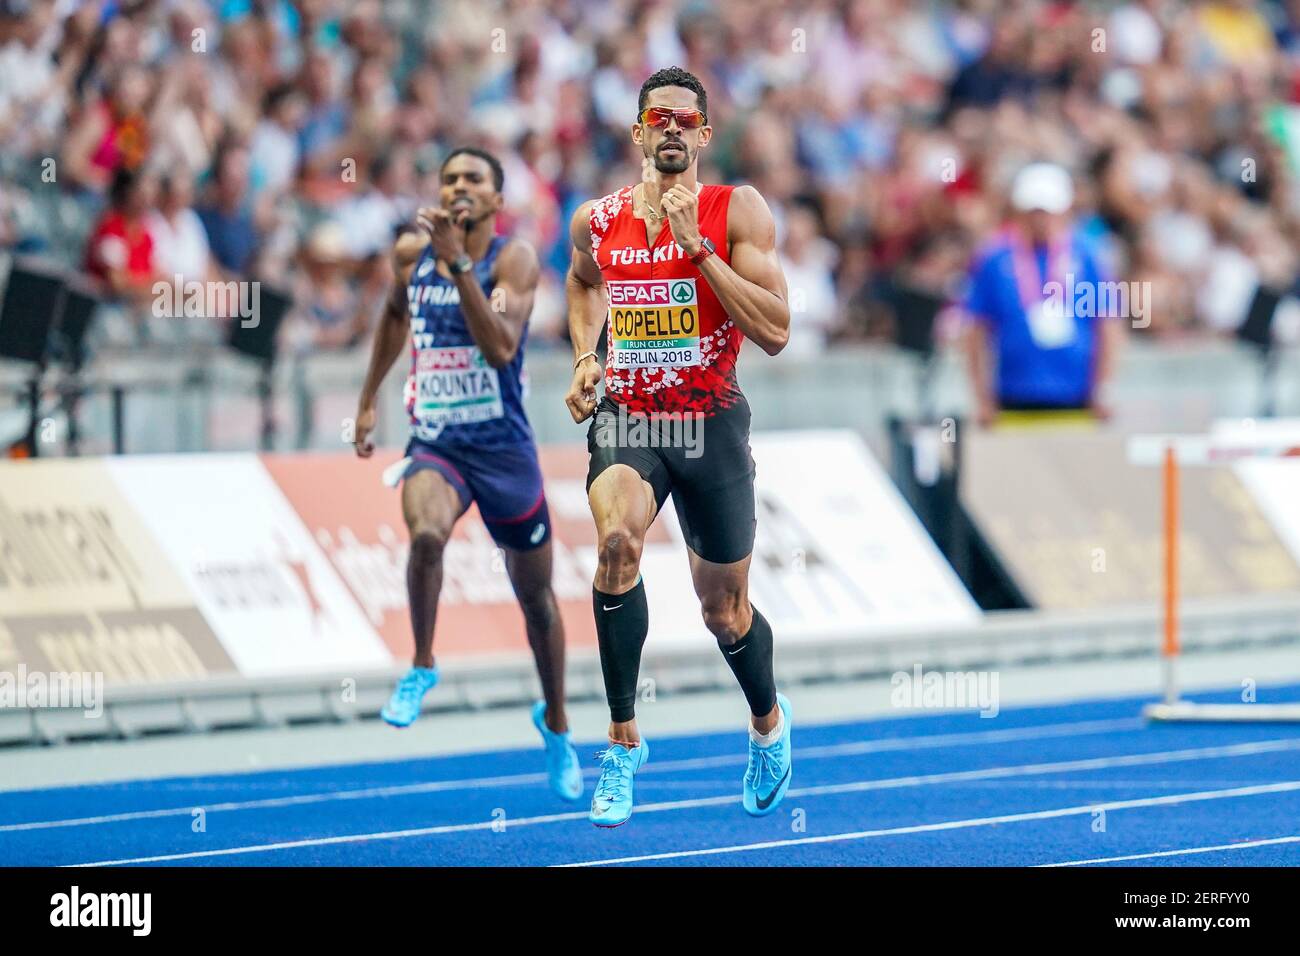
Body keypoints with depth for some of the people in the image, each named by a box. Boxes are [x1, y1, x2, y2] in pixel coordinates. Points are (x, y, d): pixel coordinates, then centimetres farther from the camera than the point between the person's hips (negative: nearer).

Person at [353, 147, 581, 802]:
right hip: (434, 446, 2)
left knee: (535, 596, 13)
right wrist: (369, 397, 26)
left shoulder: (513, 259, -12)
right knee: (426, 533, -33)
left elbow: (500, 348, -28)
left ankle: (556, 724, 37)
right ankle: (422, 668, -12)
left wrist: (457, 260, -32)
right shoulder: (411, 252, 2)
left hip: (504, 450, -1)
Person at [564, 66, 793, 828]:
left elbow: (775, 332, -17)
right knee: (617, 537, -31)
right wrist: (585, 356, 11)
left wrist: (697, 247, -21)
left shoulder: (738, 211, -8)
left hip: (711, 423, -1)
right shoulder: (597, 219, 2)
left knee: (725, 611, 11)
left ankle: (769, 721, 46)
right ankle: (623, 739, -23)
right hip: (625, 418, 1)